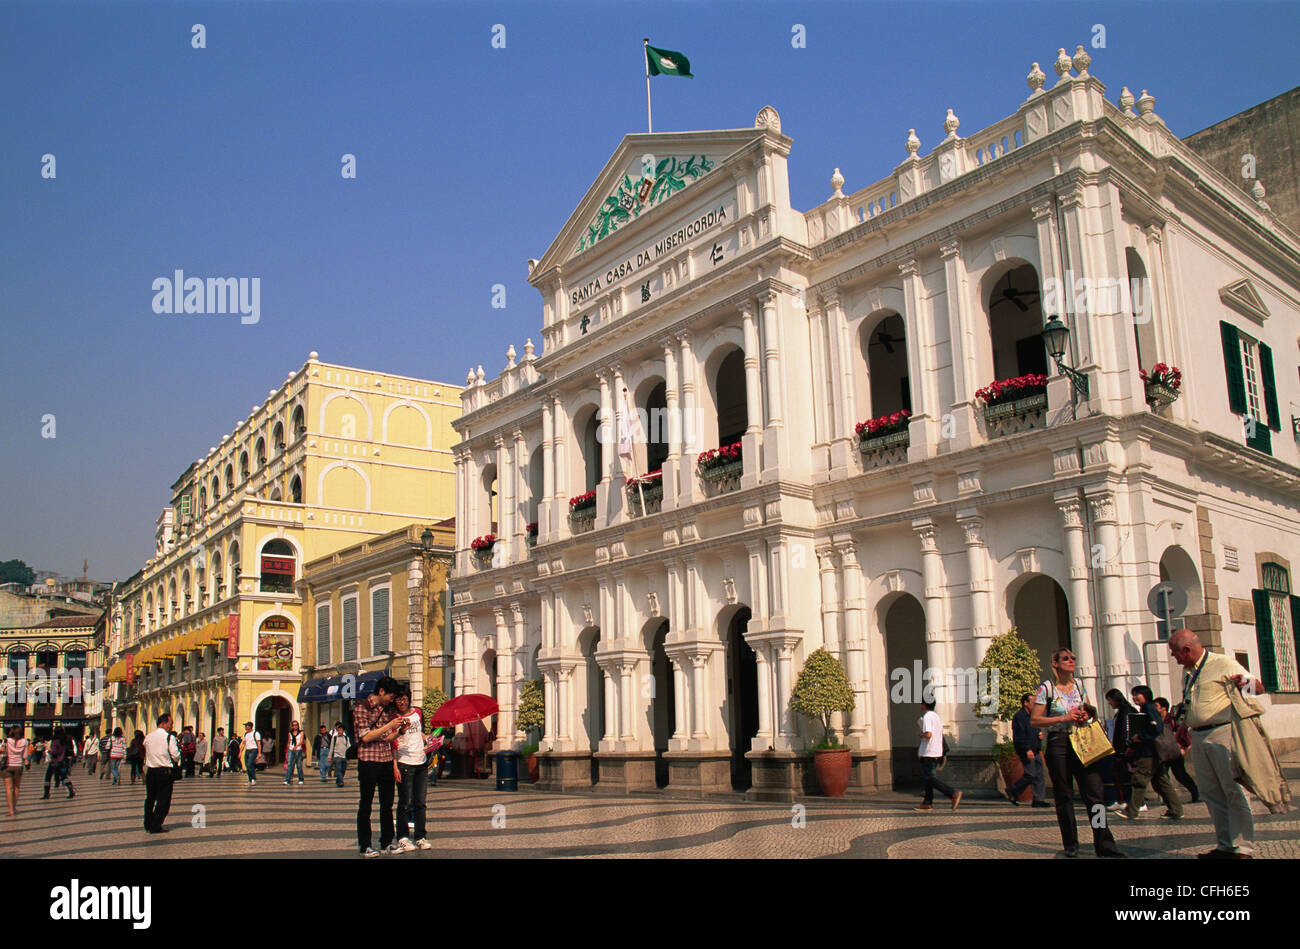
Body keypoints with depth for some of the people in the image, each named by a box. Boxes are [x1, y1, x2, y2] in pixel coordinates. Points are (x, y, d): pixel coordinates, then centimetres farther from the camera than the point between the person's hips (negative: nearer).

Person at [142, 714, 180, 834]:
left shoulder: (148, 737, 6)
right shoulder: (169, 737, -12)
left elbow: (145, 755, 14)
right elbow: (176, 756, -13)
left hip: (150, 771, 6)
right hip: (164, 771, -6)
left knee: (150, 798, 17)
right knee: (163, 800, 2)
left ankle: (148, 825, 25)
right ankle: (155, 827, 2)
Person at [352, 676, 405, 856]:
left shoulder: (384, 709, 15)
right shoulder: (361, 708, -7)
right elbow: (366, 737, -14)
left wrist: (399, 730, 1)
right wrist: (389, 725, -15)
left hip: (386, 760, 7)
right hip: (369, 761, -7)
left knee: (387, 804, 10)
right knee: (365, 806, 2)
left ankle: (386, 843, 18)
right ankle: (365, 846, 9)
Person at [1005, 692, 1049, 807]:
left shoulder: (1032, 716, 19)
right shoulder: (1019, 716, -10)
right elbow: (1018, 736, -17)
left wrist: (1040, 735, 8)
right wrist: (1027, 750, -23)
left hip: (1035, 751, 9)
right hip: (1026, 751, -9)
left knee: (1039, 774, 3)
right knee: (1031, 774, -11)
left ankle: (1039, 799, 6)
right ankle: (1012, 791, 6)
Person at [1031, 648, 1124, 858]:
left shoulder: (1079, 685, 11)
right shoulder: (1046, 688, -4)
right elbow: (1034, 720, -6)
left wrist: (1086, 715, 1)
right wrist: (1064, 718, -14)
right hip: (1058, 744, -4)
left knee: (1094, 791, -6)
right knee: (1064, 795, 2)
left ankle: (1104, 844, -3)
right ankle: (1070, 844, 13)